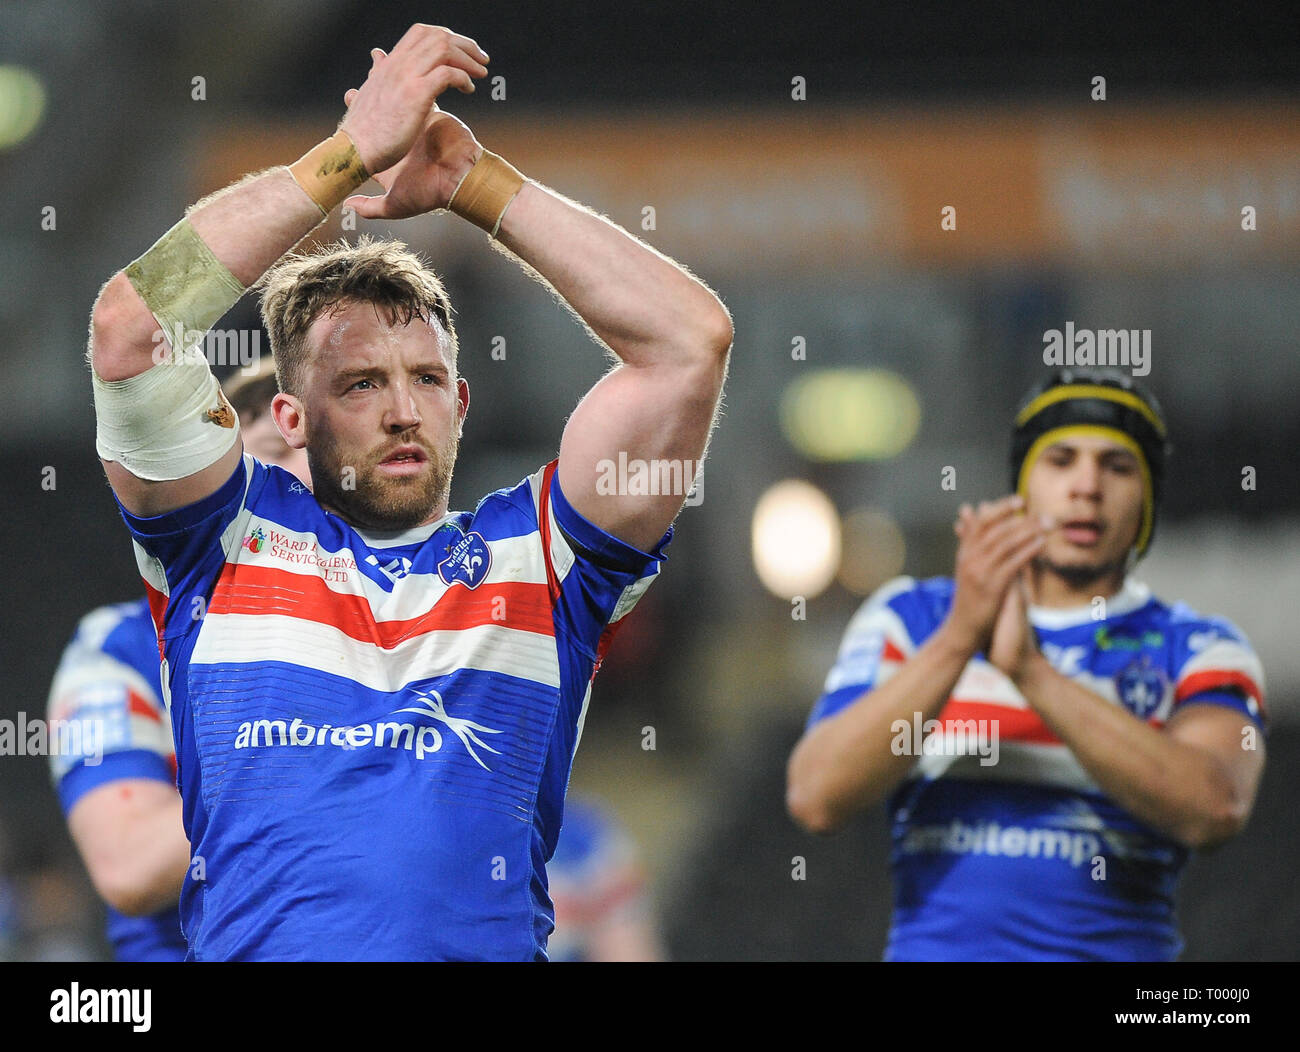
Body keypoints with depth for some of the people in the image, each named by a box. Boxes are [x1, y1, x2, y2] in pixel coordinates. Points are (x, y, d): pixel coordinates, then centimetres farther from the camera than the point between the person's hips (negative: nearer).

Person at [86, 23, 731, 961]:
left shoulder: (534, 554, 16)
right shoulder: (235, 537, 15)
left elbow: (689, 339, 10)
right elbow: (132, 324, 2)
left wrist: (475, 182, 12)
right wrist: (351, 153, 4)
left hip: (490, 946, 1)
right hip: (254, 951, -1)